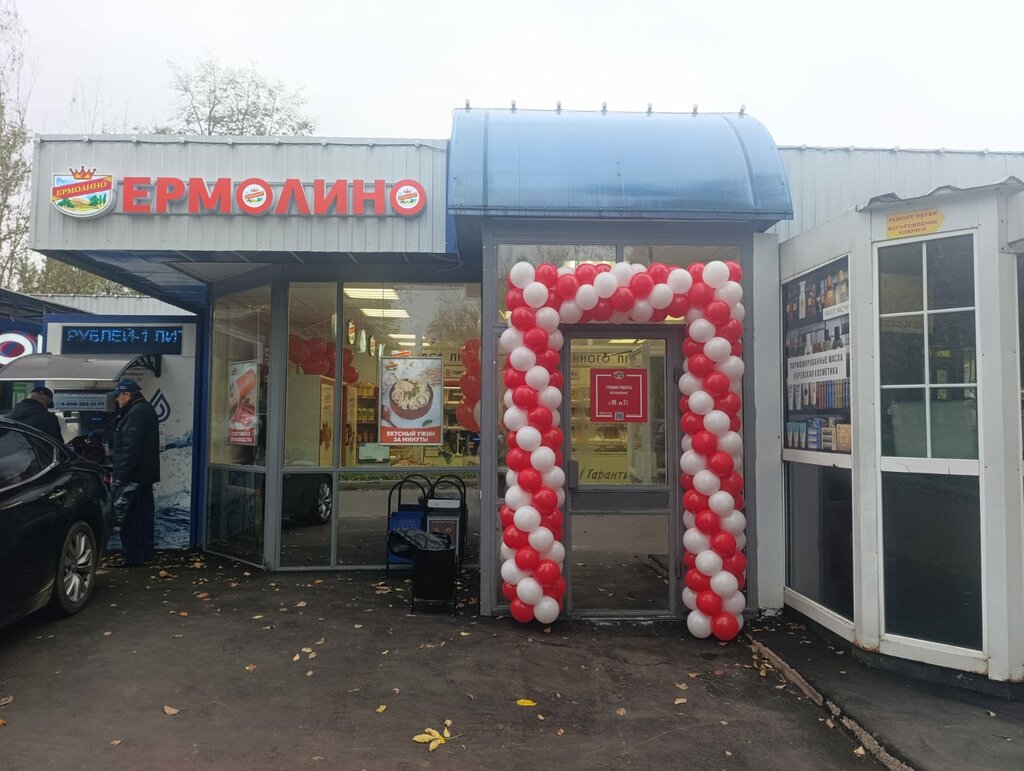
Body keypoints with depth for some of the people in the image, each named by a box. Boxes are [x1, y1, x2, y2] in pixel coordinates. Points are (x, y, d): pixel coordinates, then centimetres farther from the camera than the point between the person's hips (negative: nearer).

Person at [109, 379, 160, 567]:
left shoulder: (136, 413, -17)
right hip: (145, 474, 11)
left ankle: (132, 557, -2)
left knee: (130, 517, -6)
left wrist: (121, 476, -23)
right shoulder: (146, 409, 17)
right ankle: (146, 553, 23)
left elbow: (130, 448, -23)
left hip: (133, 475, -11)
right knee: (144, 514, 15)